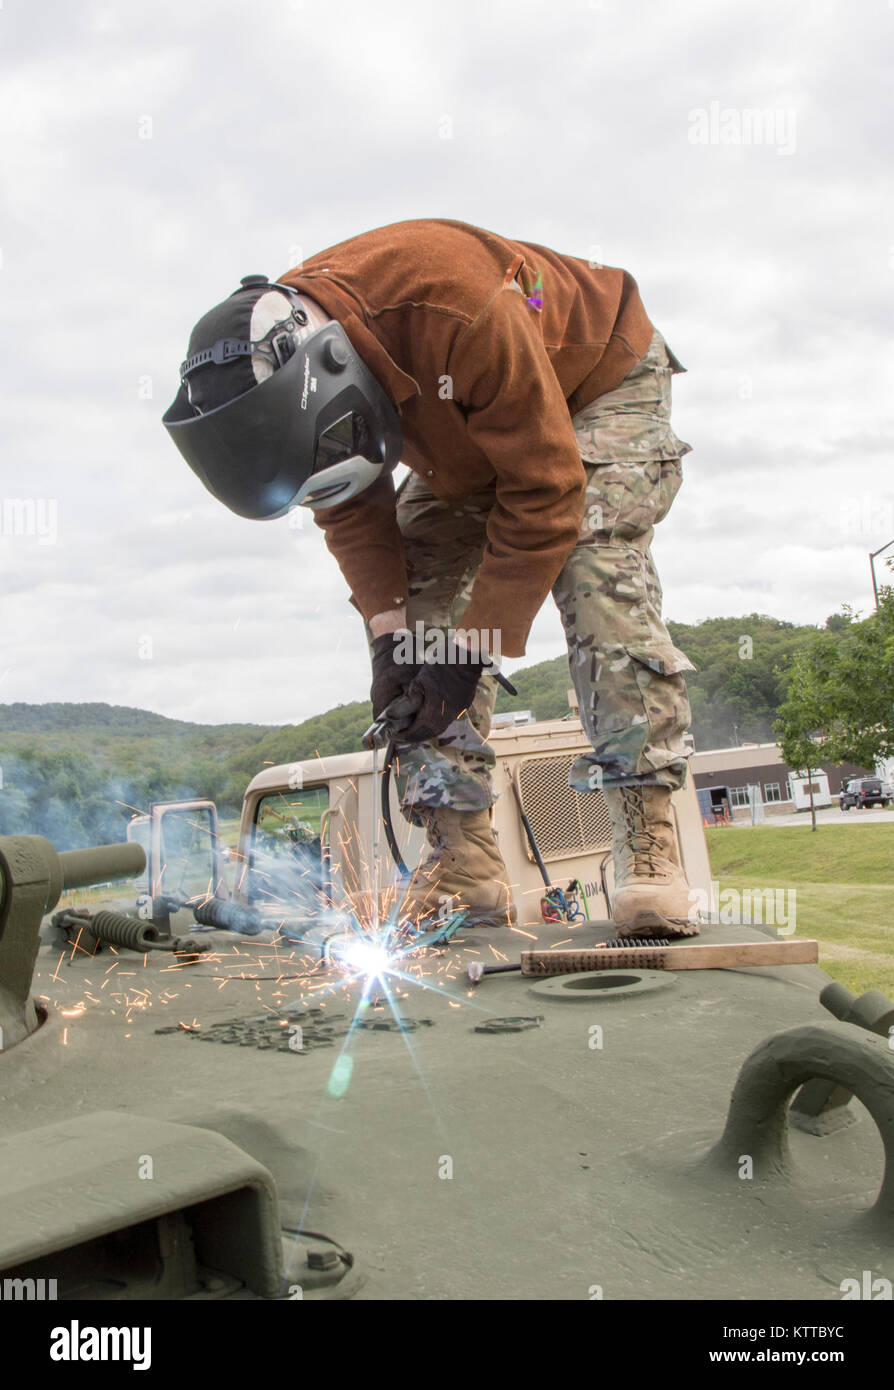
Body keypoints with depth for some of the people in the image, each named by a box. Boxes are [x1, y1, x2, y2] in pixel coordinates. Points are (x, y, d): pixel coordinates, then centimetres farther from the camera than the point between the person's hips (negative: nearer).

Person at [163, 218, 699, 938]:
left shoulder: (460, 311, -42)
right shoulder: (274, 365, -21)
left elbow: (543, 489, -35)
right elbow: (351, 509, -8)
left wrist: (475, 645, -31)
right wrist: (389, 633, -20)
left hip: (603, 382, -5)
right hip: (468, 433, 6)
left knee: (599, 575, -29)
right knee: (425, 602, -9)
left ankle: (647, 841, -27)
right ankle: (467, 867, -10)